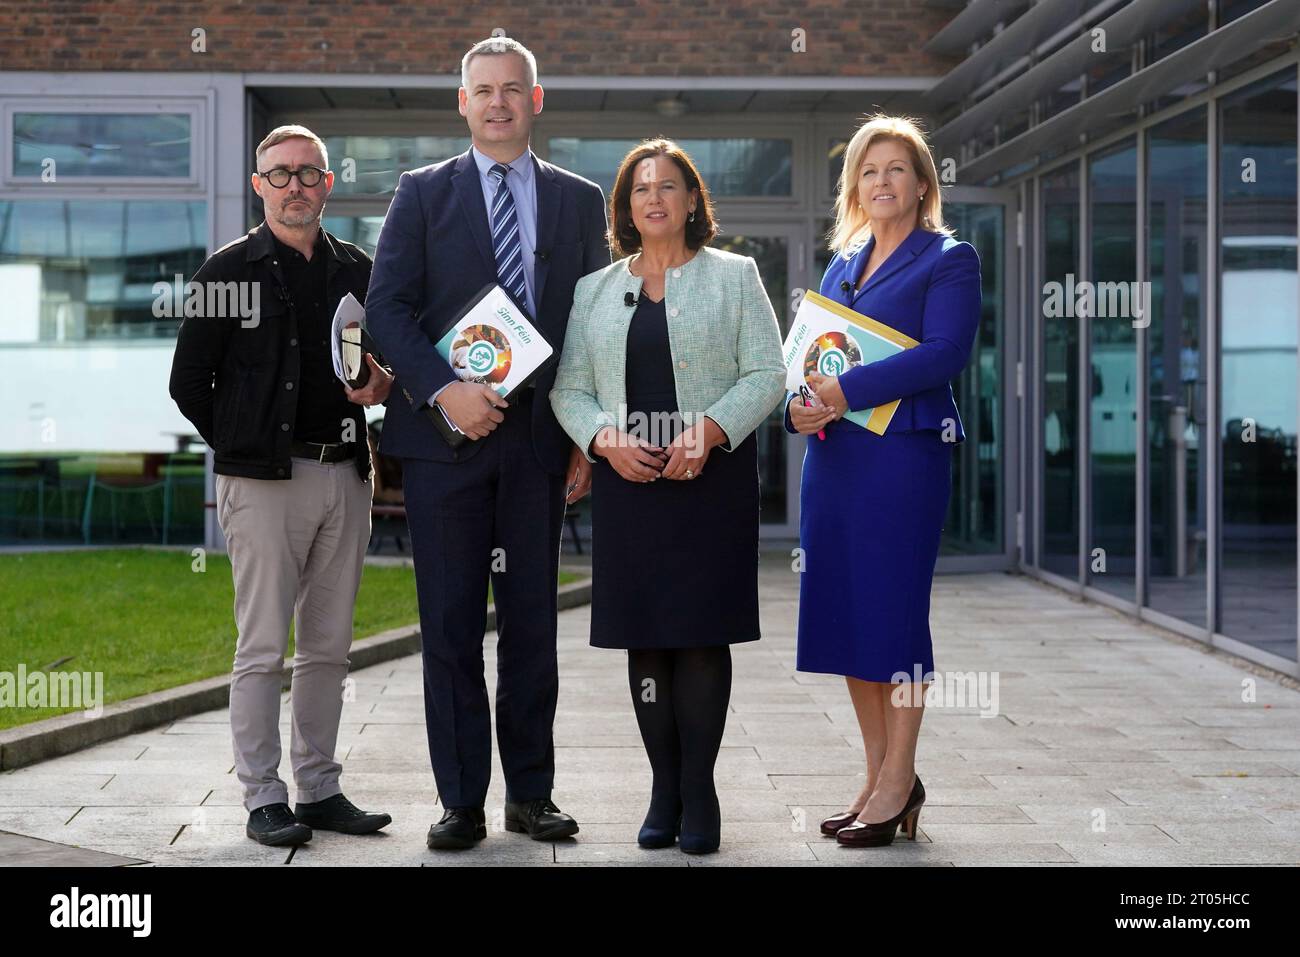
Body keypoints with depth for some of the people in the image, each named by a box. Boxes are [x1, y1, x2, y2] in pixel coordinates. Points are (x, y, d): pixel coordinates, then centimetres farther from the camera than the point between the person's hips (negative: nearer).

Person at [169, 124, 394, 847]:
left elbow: (384, 364, 23)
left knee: (328, 647, 9)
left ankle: (319, 789, 18)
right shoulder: (230, 270, 1)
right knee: (262, 647, -3)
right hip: (263, 481, -4)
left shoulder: (356, 271, 13)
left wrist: (380, 387, 1)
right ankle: (262, 797, 5)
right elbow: (188, 382, 2)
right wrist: (241, 447, 1)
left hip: (344, 475, 5)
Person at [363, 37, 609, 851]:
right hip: (446, 436, -1)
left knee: (532, 622, 7)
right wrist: (444, 388, -16)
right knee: (451, 625, 2)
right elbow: (387, 308, -1)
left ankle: (531, 792, 17)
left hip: (540, 439, 1)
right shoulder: (422, 194, 6)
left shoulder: (581, 201, 11)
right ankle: (462, 800, 9)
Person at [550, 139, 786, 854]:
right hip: (627, 480, 3)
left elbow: (765, 375, -1)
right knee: (644, 638, 2)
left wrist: (708, 431, -15)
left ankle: (698, 794, 2)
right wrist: (607, 439, -8)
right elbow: (568, 388, 11)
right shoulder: (594, 290, 15)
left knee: (701, 632, -5)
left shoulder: (734, 276, 7)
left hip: (711, 478, -2)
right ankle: (663, 793, 9)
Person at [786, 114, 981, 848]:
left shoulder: (950, 259, -1)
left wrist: (848, 389, -21)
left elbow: (946, 351, -15)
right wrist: (800, 404, -6)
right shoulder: (841, 264, 18)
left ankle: (898, 782, 6)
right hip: (833, 454, 6)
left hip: (905, 453, -6)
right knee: (844, 613, 6)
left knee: (894, 610, -3)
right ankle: (882, 776, 17)